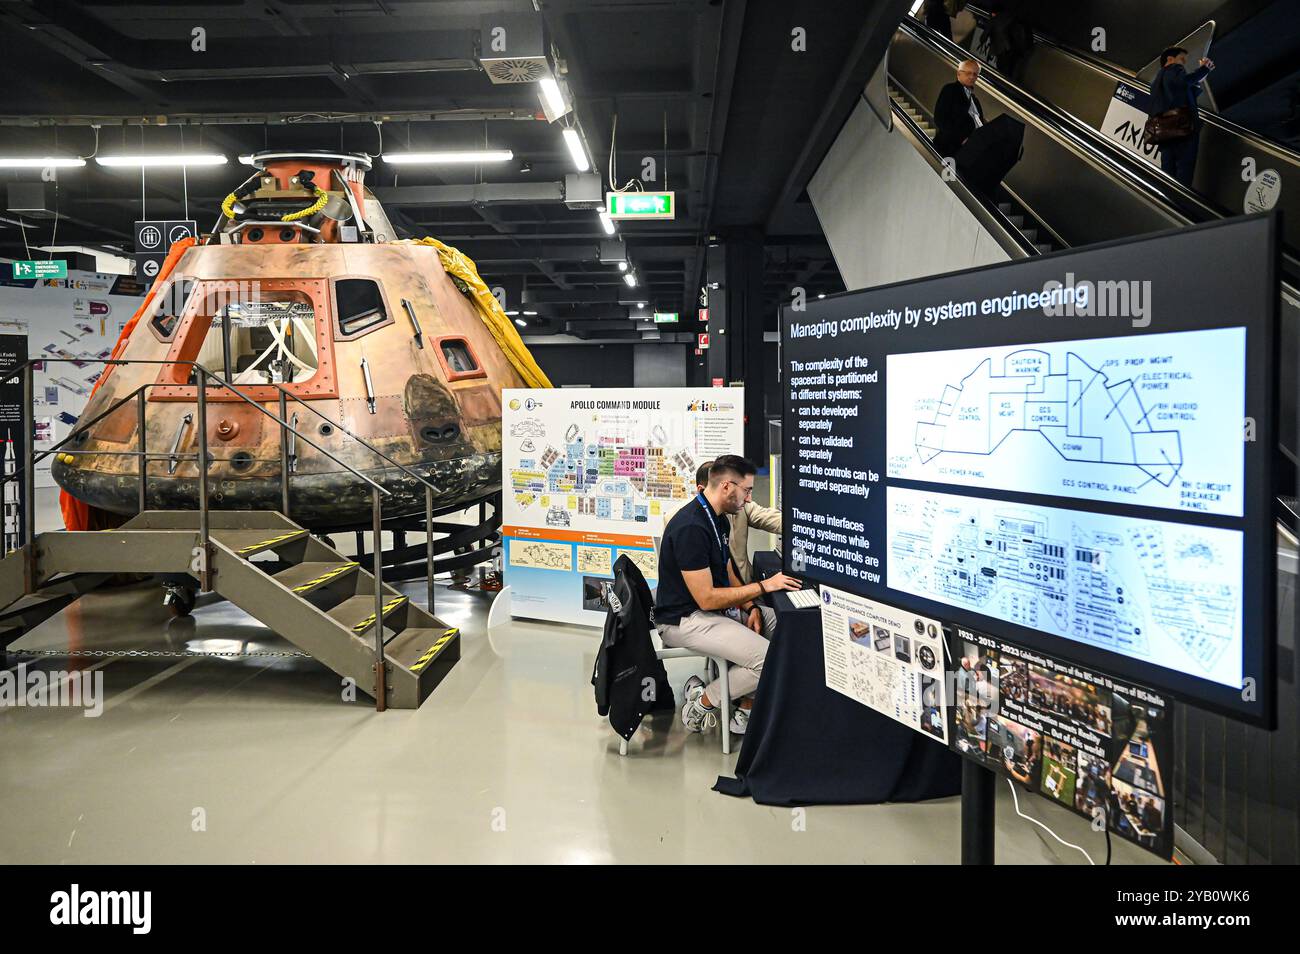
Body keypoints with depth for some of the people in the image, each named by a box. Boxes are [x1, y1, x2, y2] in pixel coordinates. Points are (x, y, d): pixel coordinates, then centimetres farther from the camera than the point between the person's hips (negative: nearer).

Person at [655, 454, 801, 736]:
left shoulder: (719, 520, 9)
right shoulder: (690, 528, -24)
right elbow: (706, 598, -24)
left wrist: (751, 607, -1)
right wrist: (764, 586, -21)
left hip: (716, 607, 10)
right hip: (685, 620, -10)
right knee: (769, 660, -21)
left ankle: (745, 712, 5)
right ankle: (701, 701, 1)